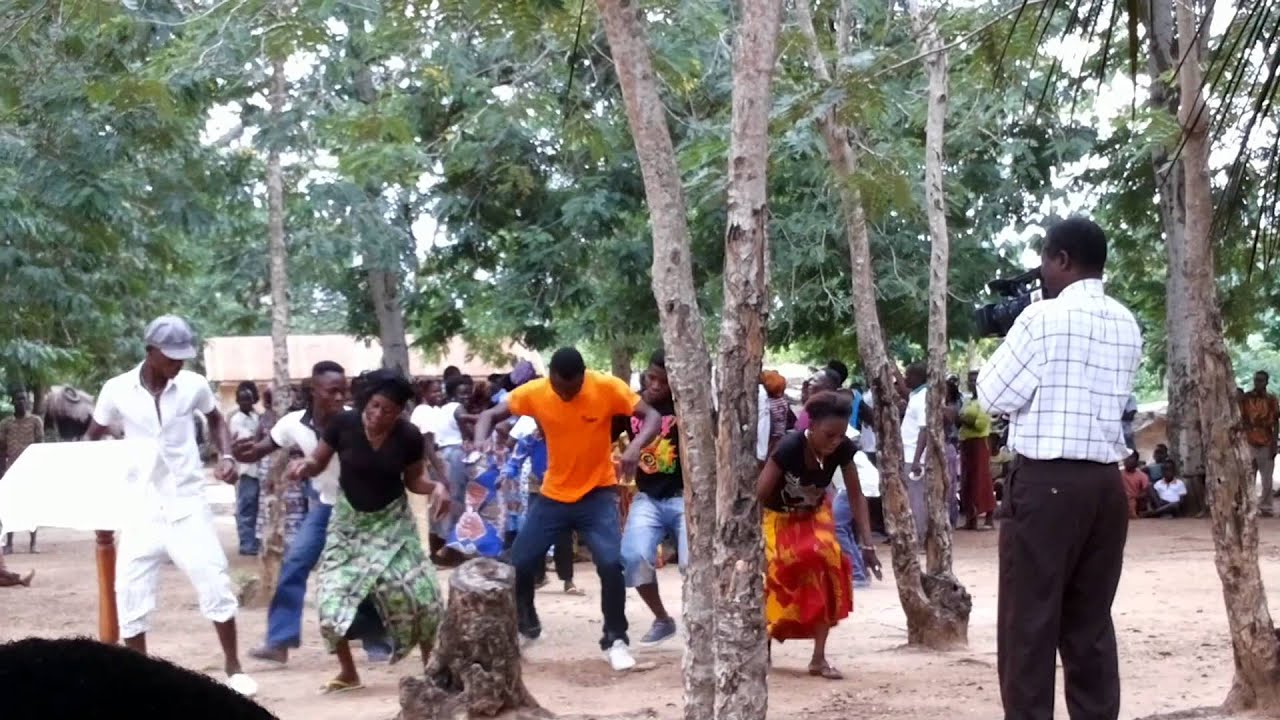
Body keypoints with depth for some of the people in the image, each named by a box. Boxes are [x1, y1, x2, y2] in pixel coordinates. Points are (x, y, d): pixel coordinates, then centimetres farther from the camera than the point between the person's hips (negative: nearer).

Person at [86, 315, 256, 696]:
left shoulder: (194, 385, -6)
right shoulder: (117, 390, -9)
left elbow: (216, 420, 15)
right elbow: (93, 439, 6)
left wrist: (226, 455, -3)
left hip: (187, 504, 0)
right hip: (141, 508, 0)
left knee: (215, 583, -2)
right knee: (131, 595, 1)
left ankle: (233, 667, 13)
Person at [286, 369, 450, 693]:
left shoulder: (409, 436, -15)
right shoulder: (343, 423, -18)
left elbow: (413, 479, 0)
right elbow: (318, 462, -5)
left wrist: (436, 487, -20)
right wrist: (304, 464, -27)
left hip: (392, 521, 0)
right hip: (349, 521, 0)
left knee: (420, 593, -8)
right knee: (333, 599, -8)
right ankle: (347, 672, 13)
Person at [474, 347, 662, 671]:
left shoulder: (607, 388, -18)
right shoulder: (534, 392, -12)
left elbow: (653, 417, -15)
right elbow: (490, 415, -4)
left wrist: (636, 446, -36)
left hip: (597, 493, -2)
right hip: (553, 495, 3)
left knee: (611, 564, -19)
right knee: (519, 563, 0)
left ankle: (615, 640, 1)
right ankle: (524, 624, 29)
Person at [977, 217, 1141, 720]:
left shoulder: (1043, 318, -9)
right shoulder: (1127, 326, 11)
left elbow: (994, 397, -3)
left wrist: (1006, 348, 13)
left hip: (1046, 481, -6)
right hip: (1105, 482, 7)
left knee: (1029, 622, -2)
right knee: (1091, 622, 10)